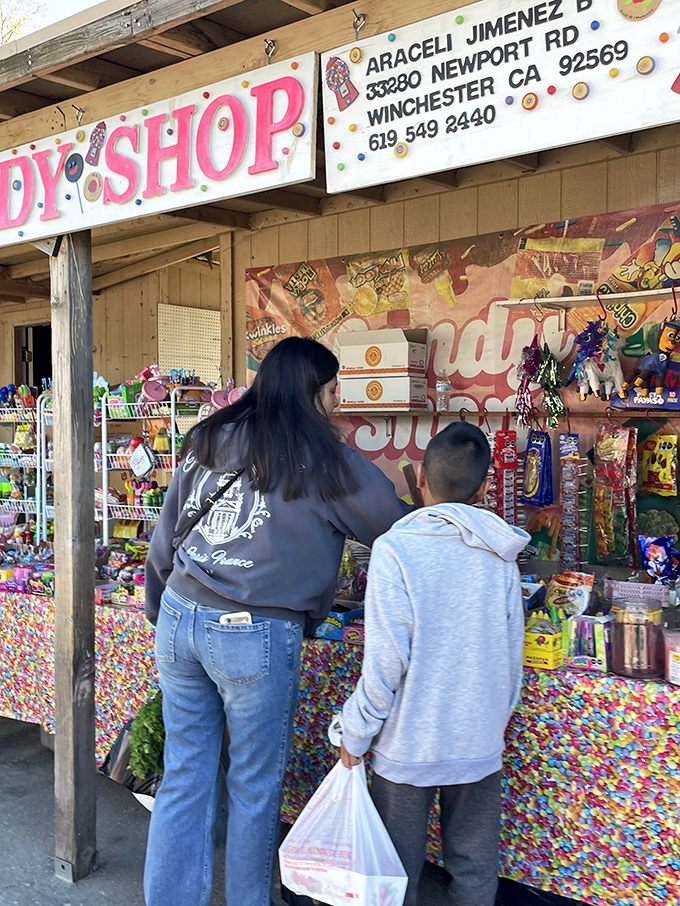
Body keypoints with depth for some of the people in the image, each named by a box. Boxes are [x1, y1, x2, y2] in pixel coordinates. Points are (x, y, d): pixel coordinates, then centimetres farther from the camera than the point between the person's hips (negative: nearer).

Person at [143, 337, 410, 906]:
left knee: (184, 779, 14)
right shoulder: (320, 461, -5)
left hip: (180, 620, 5)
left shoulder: (207, 442, 9)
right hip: (255, 635, -5)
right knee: (255, 787, 12)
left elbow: (164, 541, 13)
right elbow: (397, 525, 3)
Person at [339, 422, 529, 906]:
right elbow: (512, 653, 5)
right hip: (481, 739, 4)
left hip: (410, 741, -4)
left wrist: (356, 733, -4)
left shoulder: (396, 548, -18)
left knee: (399, 867, 15)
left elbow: (385, 662, -18)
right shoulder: (499, 553, -4)